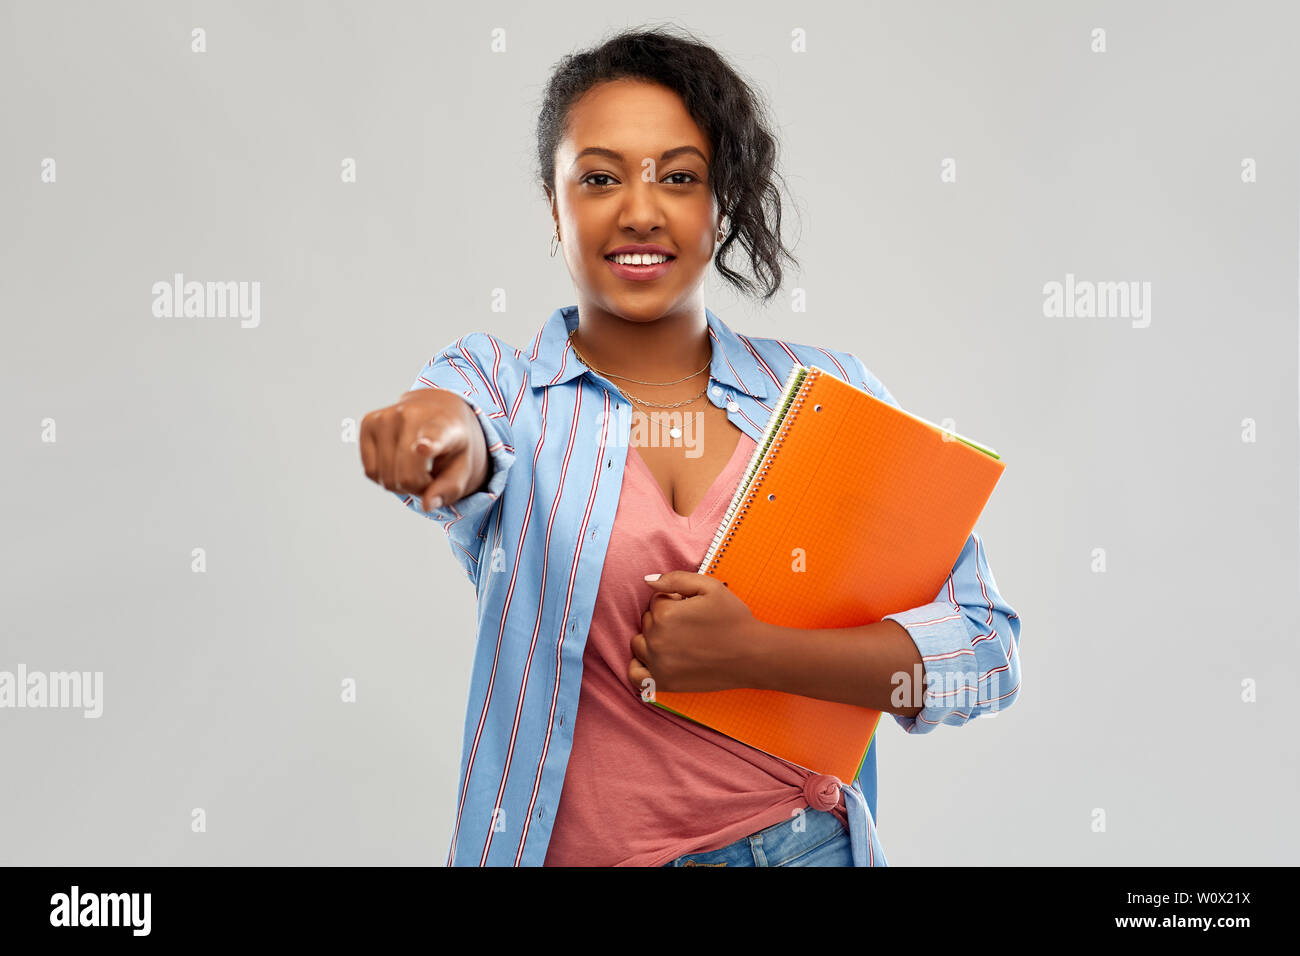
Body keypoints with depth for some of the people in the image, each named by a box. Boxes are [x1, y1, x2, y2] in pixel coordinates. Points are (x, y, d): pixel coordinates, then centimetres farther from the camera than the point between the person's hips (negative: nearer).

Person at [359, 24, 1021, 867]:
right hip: (579, 845, 0)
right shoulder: (499, 384, -2)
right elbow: (482, 457, -26)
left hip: (806, 840, 1)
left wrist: (757, 653, -18)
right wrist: (438, 420, -48)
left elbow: (988, 649, -7)